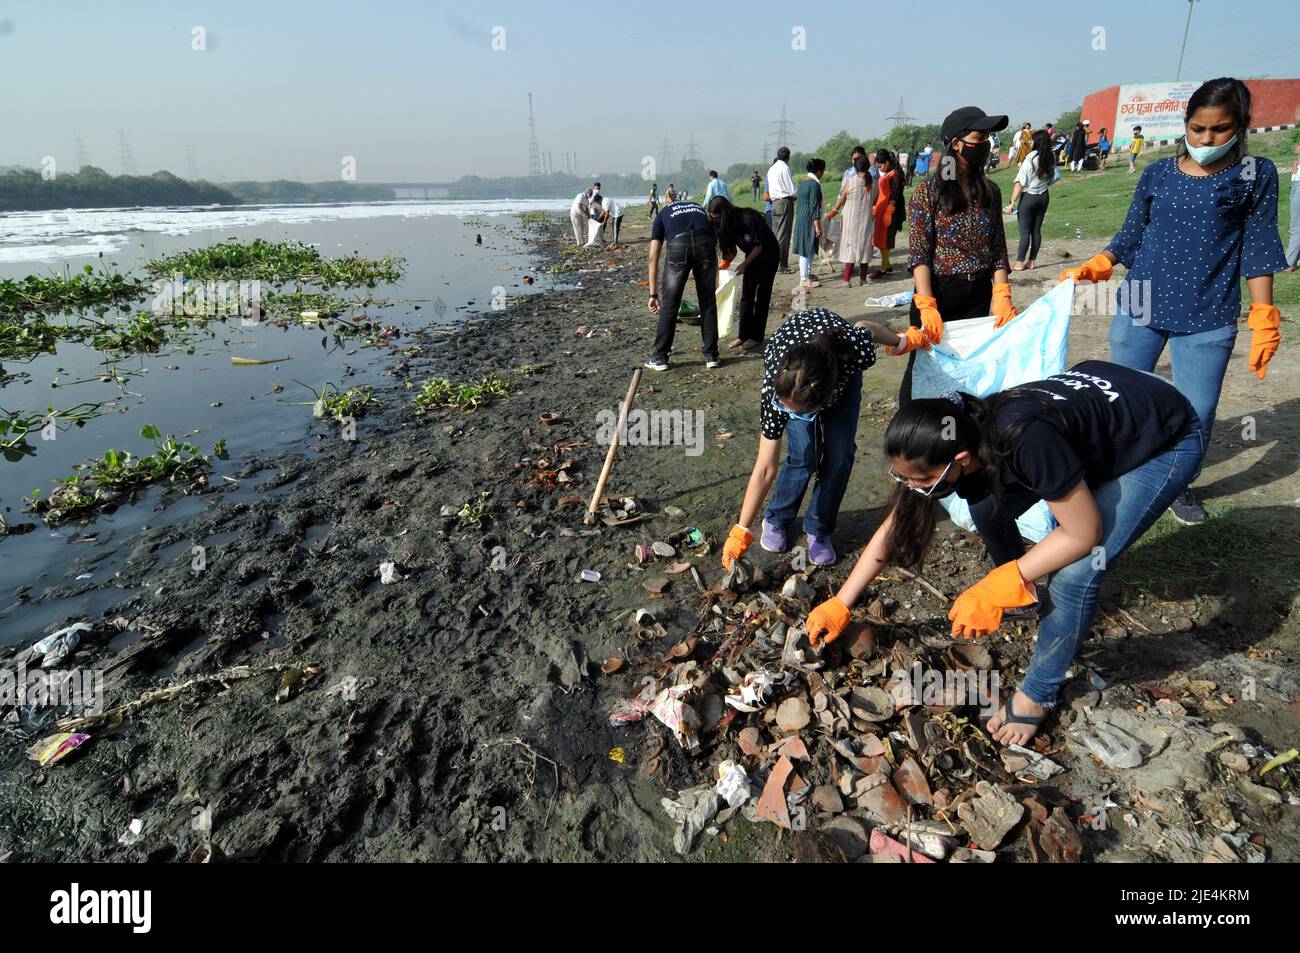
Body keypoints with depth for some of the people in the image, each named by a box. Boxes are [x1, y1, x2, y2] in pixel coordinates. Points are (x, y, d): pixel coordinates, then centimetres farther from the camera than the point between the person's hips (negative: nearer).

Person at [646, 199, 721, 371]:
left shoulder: (663, 213, 32)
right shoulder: (700, 209, 39)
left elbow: (653, 257, 22)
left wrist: (653, 294, 21)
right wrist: (715, 285, 44)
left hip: (678, 245, -2)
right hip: (706, 244, 2)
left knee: (669, 305, 9)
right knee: (708, 303, 15)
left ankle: (660, 358, 18)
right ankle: (711, 356, 21)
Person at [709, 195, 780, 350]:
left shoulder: (748, 218, -30)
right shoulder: (726, 224, -10)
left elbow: (759, 246, -23)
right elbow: (731, 248, -3)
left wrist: (744, 265, -26)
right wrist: (725, 263, -20)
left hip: (768, 254, -7)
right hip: (752, 255, 7)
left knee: (762, 295, -5)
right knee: (746, 295, 3)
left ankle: (756, 337, -2)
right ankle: (744, 335, 6)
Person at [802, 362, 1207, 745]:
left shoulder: (1026, 441, -41)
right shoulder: (954, 440, -19)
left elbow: (1084, 534, -26)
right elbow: (896, 525, -8)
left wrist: (995, 589, -25)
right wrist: (839, 605, -7)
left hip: (1167, 441, -6)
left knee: (1076, 573, -19)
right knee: (987, 510, 4)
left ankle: (1037, 695, 4)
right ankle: (1023, 598, 33)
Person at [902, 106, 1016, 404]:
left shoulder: (990, 192, 7)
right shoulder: (928, 190, -7)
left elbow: (998, 250, 7)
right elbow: (919, 253, -13)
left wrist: (1002, 295, -8)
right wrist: (927, 305, -22)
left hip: (979, 295, 4)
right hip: (937, 291, -4)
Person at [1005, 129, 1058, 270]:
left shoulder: (1031, 157, -15)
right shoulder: (1052, 158, 2)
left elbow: (1020, 182, -18)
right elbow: (1052, 180, 9)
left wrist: (1012, 202, -15)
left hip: (1029, 197, -5)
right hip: (1044, 197, 5)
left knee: (1025, 231, -2)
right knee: (1037, 230, 9)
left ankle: (1019, 263, -1)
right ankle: (1031, 262, 14)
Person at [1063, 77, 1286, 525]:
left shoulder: (1256, 175, 2)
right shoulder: (1158, 174, 5)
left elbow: (1258, 249, 2)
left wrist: (1263, 319, -3)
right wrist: (1088, 269, -5)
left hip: (1208, 317, -1)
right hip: (1142, 305, 1)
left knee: (1197, 413, 0)